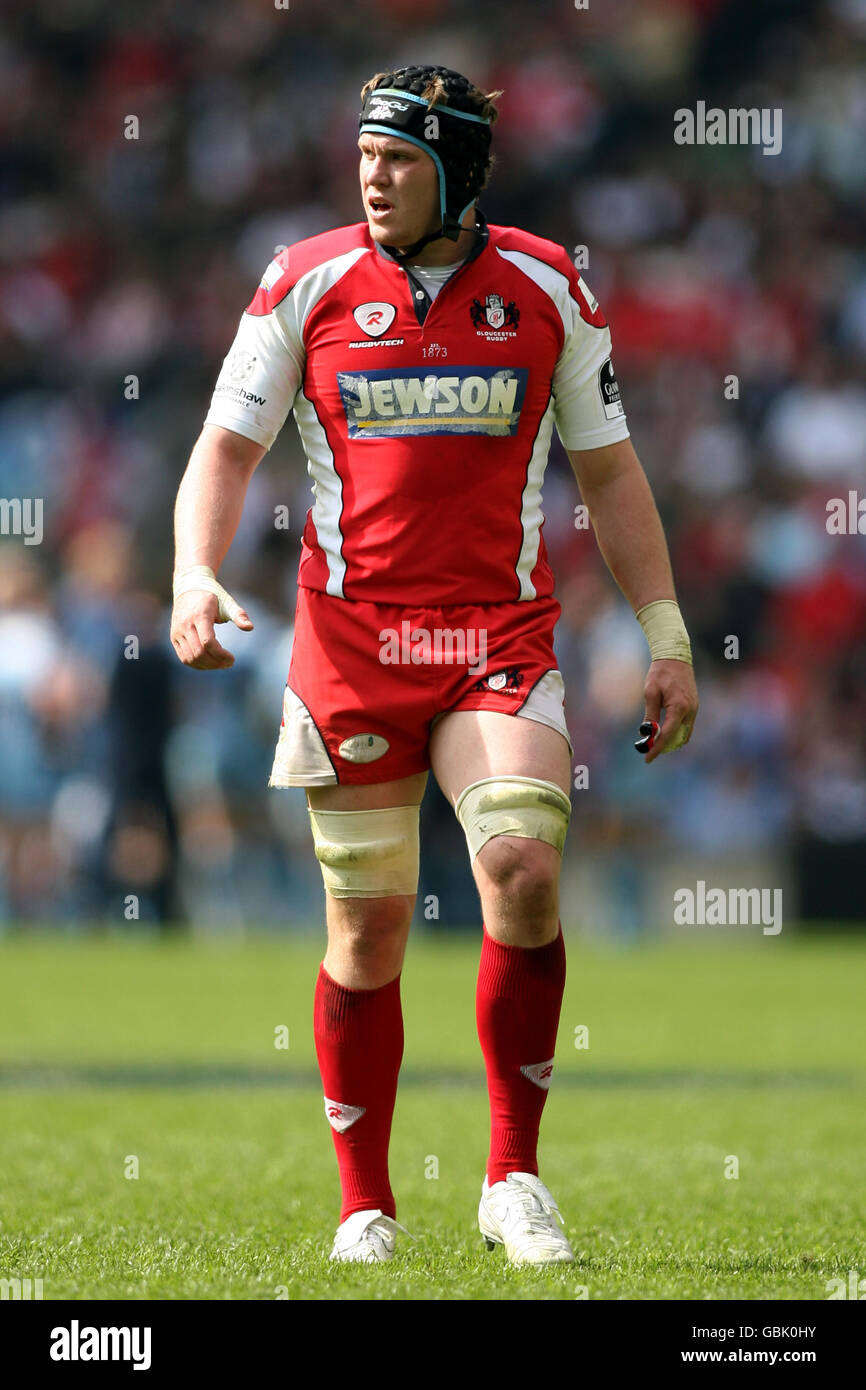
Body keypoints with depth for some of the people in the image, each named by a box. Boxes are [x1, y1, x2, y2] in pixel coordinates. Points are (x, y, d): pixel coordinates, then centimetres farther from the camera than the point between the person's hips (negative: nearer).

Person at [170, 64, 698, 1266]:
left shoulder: (547, 289, 4)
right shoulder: (307, 285, 1)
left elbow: (608, 471, 12)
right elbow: (228, 446, 5)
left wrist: (666, 639, 9)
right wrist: (195, 574, -13)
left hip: (501, 645, 0)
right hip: (350, 646, 0)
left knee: (524, 872, -20)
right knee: (368, 932, 2)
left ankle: (515, 1178, -6)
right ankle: (365, 1206, 16)